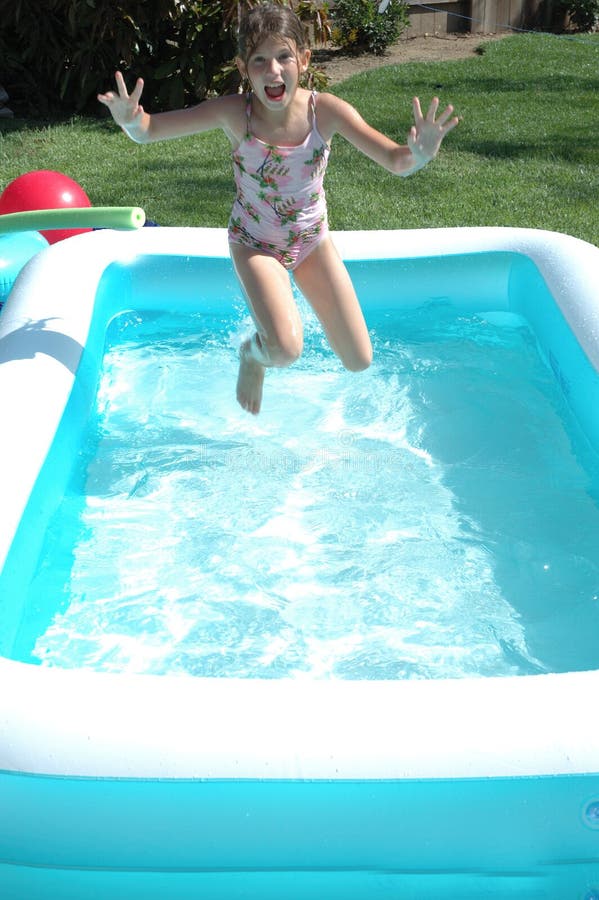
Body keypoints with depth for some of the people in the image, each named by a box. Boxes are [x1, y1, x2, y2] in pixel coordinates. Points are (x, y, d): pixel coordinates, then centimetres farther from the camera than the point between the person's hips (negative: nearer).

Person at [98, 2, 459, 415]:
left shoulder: (326, 110, -23)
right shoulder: (234, 112, -24)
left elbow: (395, 161, -28)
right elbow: (149, 130, -23)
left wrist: (417, 155, -51)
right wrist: (132, 121, -47)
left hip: (313, 239, 3)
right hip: (255, 243, -2)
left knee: (359, 361, 8)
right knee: (285, 349, -29)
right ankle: (253, 353, 11)